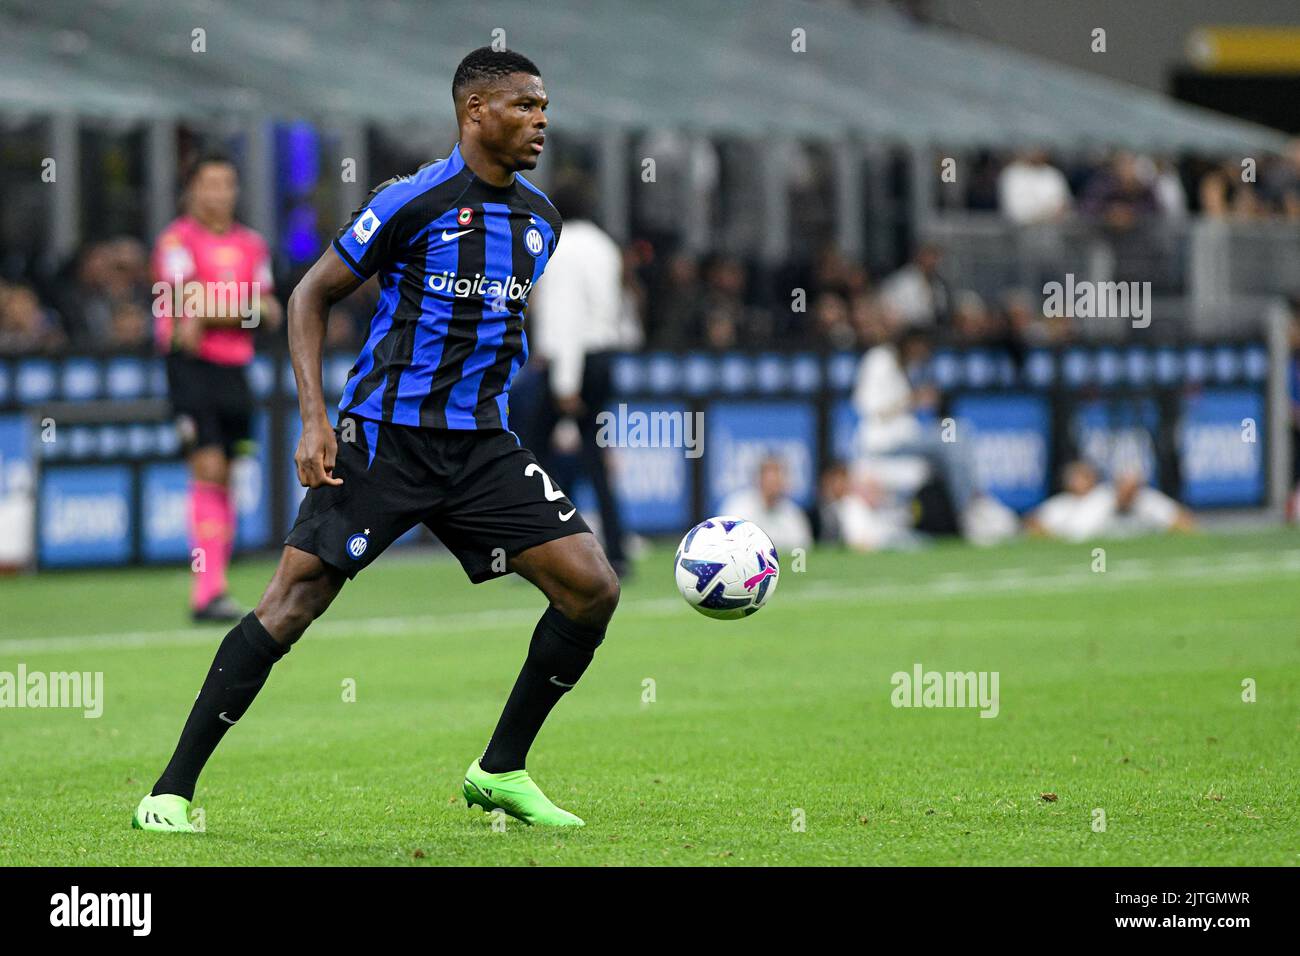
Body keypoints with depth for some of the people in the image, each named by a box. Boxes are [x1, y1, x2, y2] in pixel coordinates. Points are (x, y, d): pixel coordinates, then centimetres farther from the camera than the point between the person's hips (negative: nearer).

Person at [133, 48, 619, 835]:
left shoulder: (540, 218, 9)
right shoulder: (415, 201, -10)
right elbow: (312, 296, -4)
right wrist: (315, 418, -13)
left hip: (482, 445, 6)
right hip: (386, 436, -6)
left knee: (593, 588, -6)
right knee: (293, 600, -11)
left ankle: (502, 772, 9)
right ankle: (173, 789, -3)